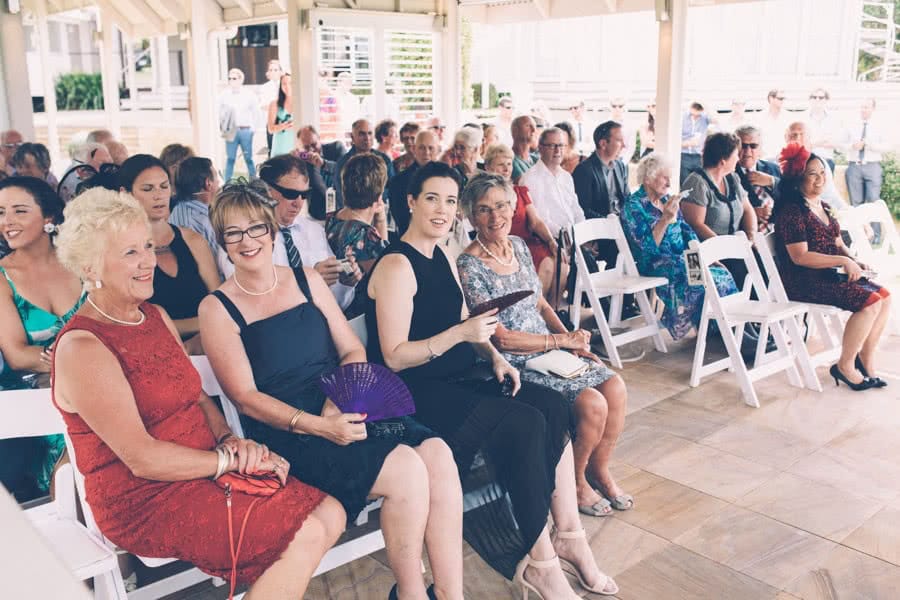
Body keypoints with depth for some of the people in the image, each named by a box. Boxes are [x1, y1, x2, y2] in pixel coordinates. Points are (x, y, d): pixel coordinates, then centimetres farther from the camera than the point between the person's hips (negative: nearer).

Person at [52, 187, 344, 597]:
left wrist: (230, 439, -6)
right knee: (305, 535, -19)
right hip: (145, 501, -8)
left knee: (330, 514, -5)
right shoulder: (81, 348, -17)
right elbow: (141, 459, -20)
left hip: (202, 471, 8)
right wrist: (231, 460, -15)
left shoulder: (156, 316, 10)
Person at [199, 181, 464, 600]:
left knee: (437, 454, -21)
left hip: (343, 411, 5)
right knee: (406, 469, -25)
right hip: (286, 435, -4)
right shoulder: (218, 308, 0)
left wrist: (338, 401, -10)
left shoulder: (307, 280, 12)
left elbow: (353, 351, 10)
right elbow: (246, 397, -7)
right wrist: (319, 426, -21)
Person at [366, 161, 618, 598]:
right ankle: (540, 560, -9)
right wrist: (461, 333, -24)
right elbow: (394, 357, -17)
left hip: (461, 378, 8)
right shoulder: (396, 265, -13)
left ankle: (566, 535, -2)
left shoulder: (443, 257, 14)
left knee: (553, 407, -10)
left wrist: (494, 358, 0)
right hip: (419, 393, -8)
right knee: (525, 423, -23)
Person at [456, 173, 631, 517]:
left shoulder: (518, 245, 8)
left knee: (615, 386, -11)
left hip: (551, 350, 7)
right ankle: (575, 481, 6)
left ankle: (599, 469, 11)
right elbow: (500, 338, -17)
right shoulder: (469, 266, -15)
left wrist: (571, 338, 0)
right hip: (513, 365, -7)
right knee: (593, 403, -20)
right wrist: (561, 340, -11)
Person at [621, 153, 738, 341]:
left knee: (723, 273, -18)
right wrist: (666, 219, -23)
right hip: (656, 266, -7)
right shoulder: (633, 206, -7)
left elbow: (687, 232, 17)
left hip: (682, 258, 7)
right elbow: (647, 247, -15)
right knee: (713, 277, -26)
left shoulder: (668, 200, 16)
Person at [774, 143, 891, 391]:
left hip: (830, 274, 9)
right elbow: (800, 256, -21)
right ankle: (845, 366, -6)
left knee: (884, 296, -3)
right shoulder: (792, 210, -14)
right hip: (804, 282, -9)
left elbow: (838, 244, 20)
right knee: (870, 301, -20)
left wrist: (854, 262, -1)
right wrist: (844, 261, -18)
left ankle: (866, 361, 7)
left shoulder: (824, 207, 16)